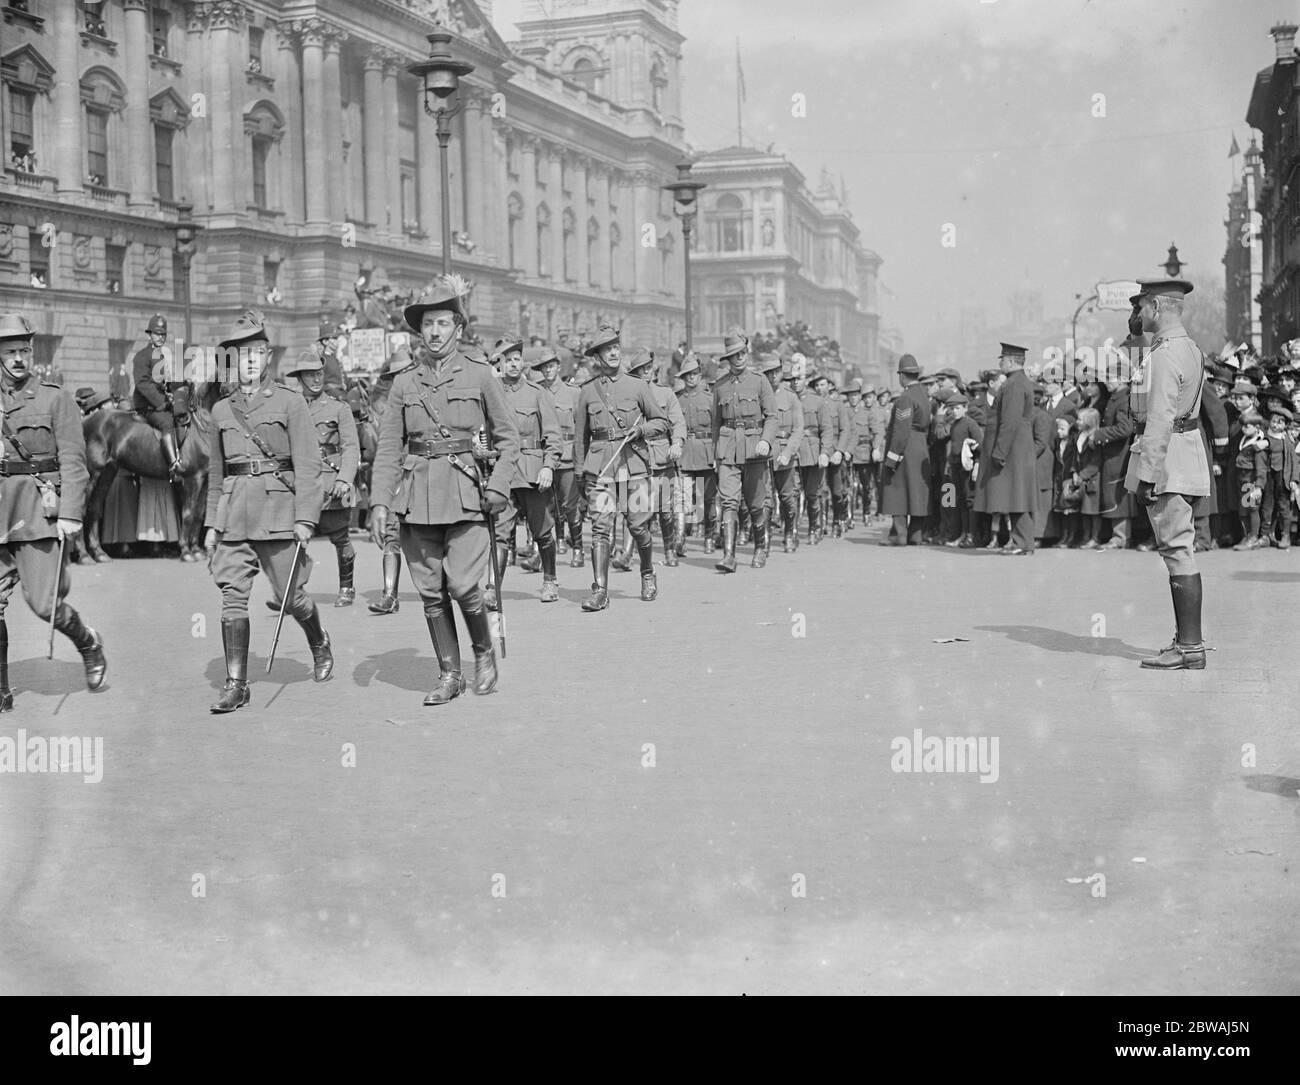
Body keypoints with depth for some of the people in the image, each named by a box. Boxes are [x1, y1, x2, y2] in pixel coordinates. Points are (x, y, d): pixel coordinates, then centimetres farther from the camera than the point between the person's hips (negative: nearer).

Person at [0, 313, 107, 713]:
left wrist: (70, 514, -13)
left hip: (40, 512, -3)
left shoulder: (56, 399, 3)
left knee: (44, 603, -7)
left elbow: (73, 462, -3)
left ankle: (88, 643, 23)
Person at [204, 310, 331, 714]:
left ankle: (320, 644, 34)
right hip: (233, 514, 3)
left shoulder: (289, 402, 0)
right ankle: (235, 684, -1)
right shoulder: (221, 410, 12)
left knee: (290, 594, 4)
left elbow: (307, 464, -4)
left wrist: (305, 518, -11)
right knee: (232, 595, -4)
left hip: (277, 510, -3)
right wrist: (211, 524, 15)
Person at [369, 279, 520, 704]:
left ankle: (484, 652, 16)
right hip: (416, 496, 3)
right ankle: (449, 674, 16)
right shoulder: (404, 383, 9)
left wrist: (499, 486, -5)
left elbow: (507, 438, 7)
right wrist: (380, 501, -1)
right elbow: (388, 447, 9)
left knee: (463, 585, -11)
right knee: (430, 593, 4)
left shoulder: (480, 374, 3)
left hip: (465, 493, -3)